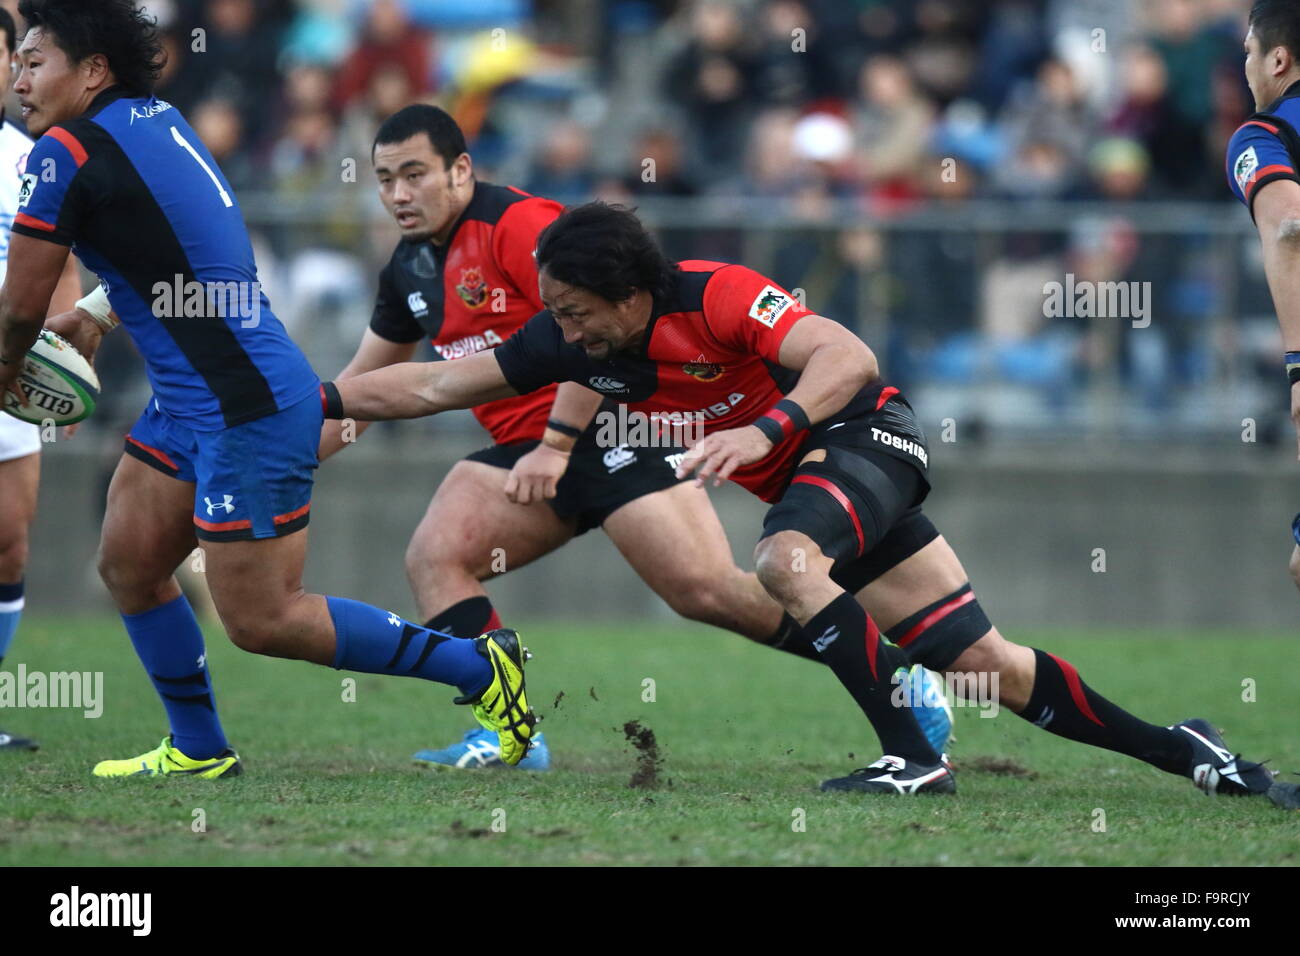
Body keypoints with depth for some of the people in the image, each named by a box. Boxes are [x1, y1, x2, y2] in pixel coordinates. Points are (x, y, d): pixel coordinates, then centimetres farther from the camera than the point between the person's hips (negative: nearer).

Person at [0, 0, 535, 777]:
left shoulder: (69, 153, -16)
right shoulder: (156, 119, 10)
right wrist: (100, 318, 26)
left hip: (250, 413, -10)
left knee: (262, 620, -4)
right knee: (128, 566, 13)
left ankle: (479, 668, 3)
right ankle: (199, 750, 23)